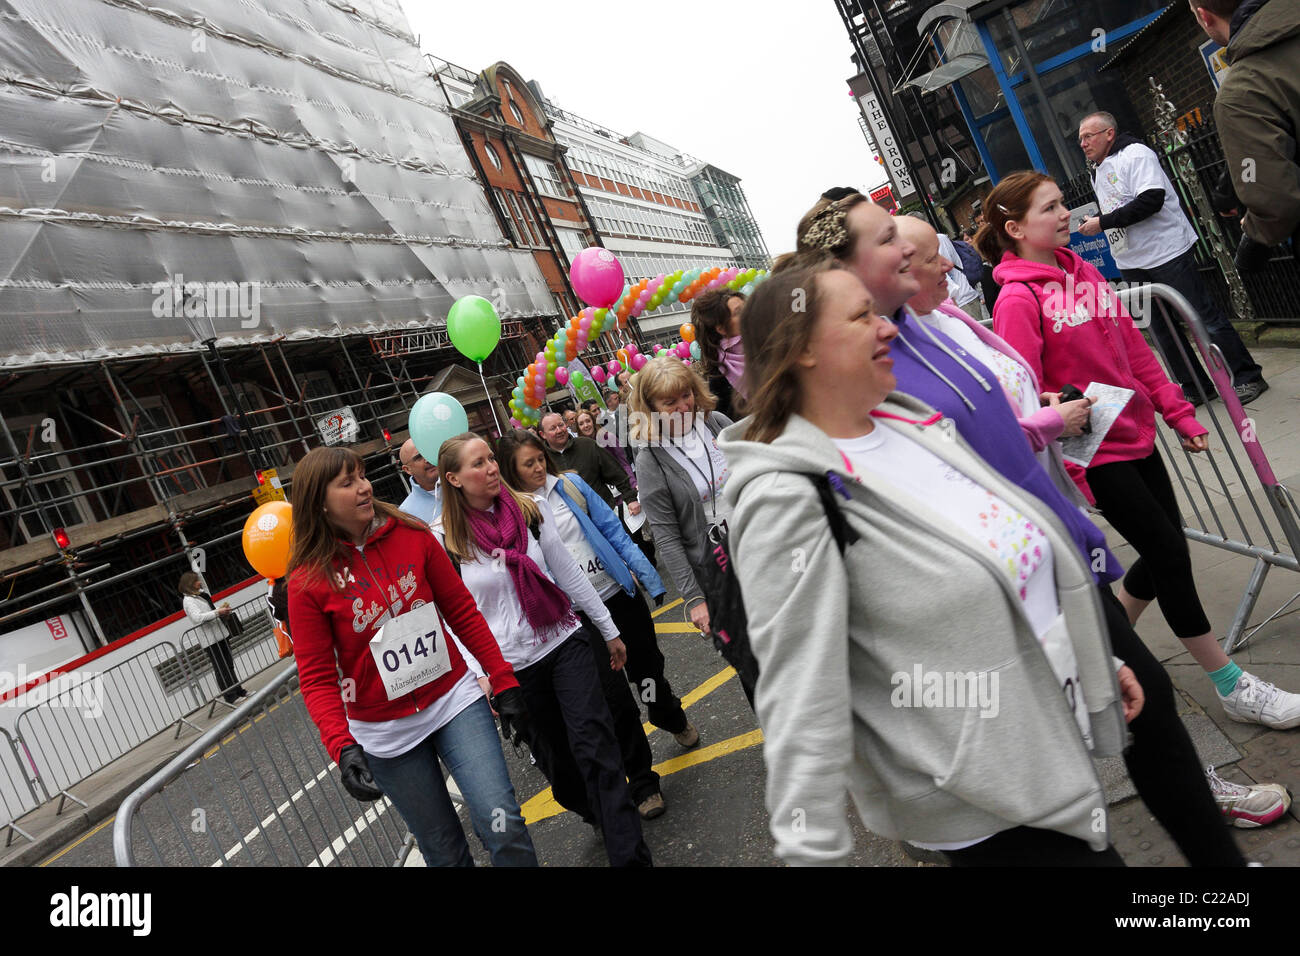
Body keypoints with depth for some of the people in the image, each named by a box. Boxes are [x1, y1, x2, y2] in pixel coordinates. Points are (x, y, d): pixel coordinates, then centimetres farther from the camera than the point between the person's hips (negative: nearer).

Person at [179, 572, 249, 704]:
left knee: (229, 664, 15)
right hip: (210, 639, -9)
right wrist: (218, 612, -29)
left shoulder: (201, 594, 16)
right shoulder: (188, 600, -12)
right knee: (220, 669, -3)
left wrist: (222, 608, 10)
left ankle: (238, 690, 24)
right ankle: (230, 696, 3)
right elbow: (197, 617, -27)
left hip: (220, 634, 9)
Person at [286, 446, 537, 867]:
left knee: (503, 825, -10)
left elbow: (463, 611, 1)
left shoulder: (412, 535, -4)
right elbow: (317, 678, -8)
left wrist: (503, 681, 0)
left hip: (454, 699, 1)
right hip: (385, 735, -1)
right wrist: (342, 748, -22)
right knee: (445, 852, 11)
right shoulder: (308, 582, -9)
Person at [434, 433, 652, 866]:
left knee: (594, 745, -8)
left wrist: (609, 629, 10)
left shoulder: (530, 510, -1)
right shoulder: (442, 540, -10)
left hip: (565, 641, 1)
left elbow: (569, 573, 5)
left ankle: (630, 855, -1)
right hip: (511, 666, -1)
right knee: (555, 756, 14)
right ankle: (602, 817, 42)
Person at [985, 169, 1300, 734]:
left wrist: (1178, 412, 13)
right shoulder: (1018, 299, -15)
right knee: (1170, 554, -2)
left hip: (1135, 435, 8)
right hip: (1092, 454, -8)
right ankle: (1232, 687, 14)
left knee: (1165, 552, 13)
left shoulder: (1083, 273, 9)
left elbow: (1133, 348, 14)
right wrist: (1068, 473, -21)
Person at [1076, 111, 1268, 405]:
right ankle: (1195, 387, 20)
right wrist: (1092, 223, 9)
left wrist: (1103, 222, -23)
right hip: (1132, 265, 9)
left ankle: (1247, 378, 9)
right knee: (1160, 329, 10)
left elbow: (1151, 201, -24)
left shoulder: (1135, 154, -11)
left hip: (1168, 253, -8)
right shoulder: (1097, 173, 16)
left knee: (1206, 318, -3)